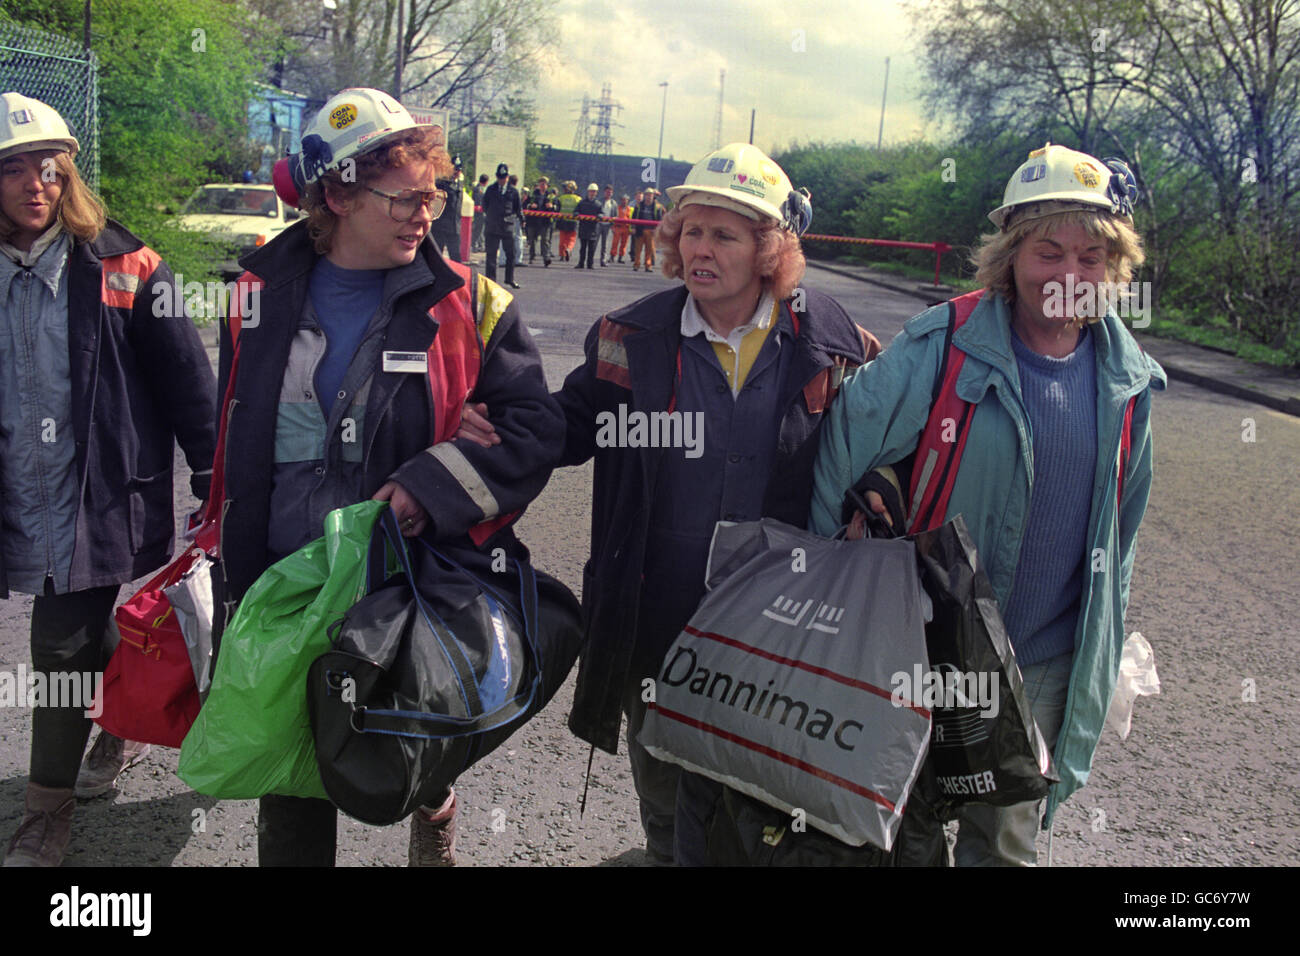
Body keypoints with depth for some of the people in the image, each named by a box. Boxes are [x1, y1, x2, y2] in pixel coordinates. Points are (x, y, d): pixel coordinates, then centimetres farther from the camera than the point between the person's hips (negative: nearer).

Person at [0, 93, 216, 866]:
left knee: (64, 650, -2)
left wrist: (217, 481, -7)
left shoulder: (120, 266, -8)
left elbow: (186, 378, -7)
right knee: (78, 642, 14)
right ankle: (126, 723, 42)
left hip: (101, 501, -4)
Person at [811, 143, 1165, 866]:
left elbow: (1120, 523, 11)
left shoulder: (1127, 377, -1)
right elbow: (835, 452, -13)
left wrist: (1102, 655, 15)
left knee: (1006, 840, 18)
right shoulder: (943, 350, -18)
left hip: (1047, 669, 3)